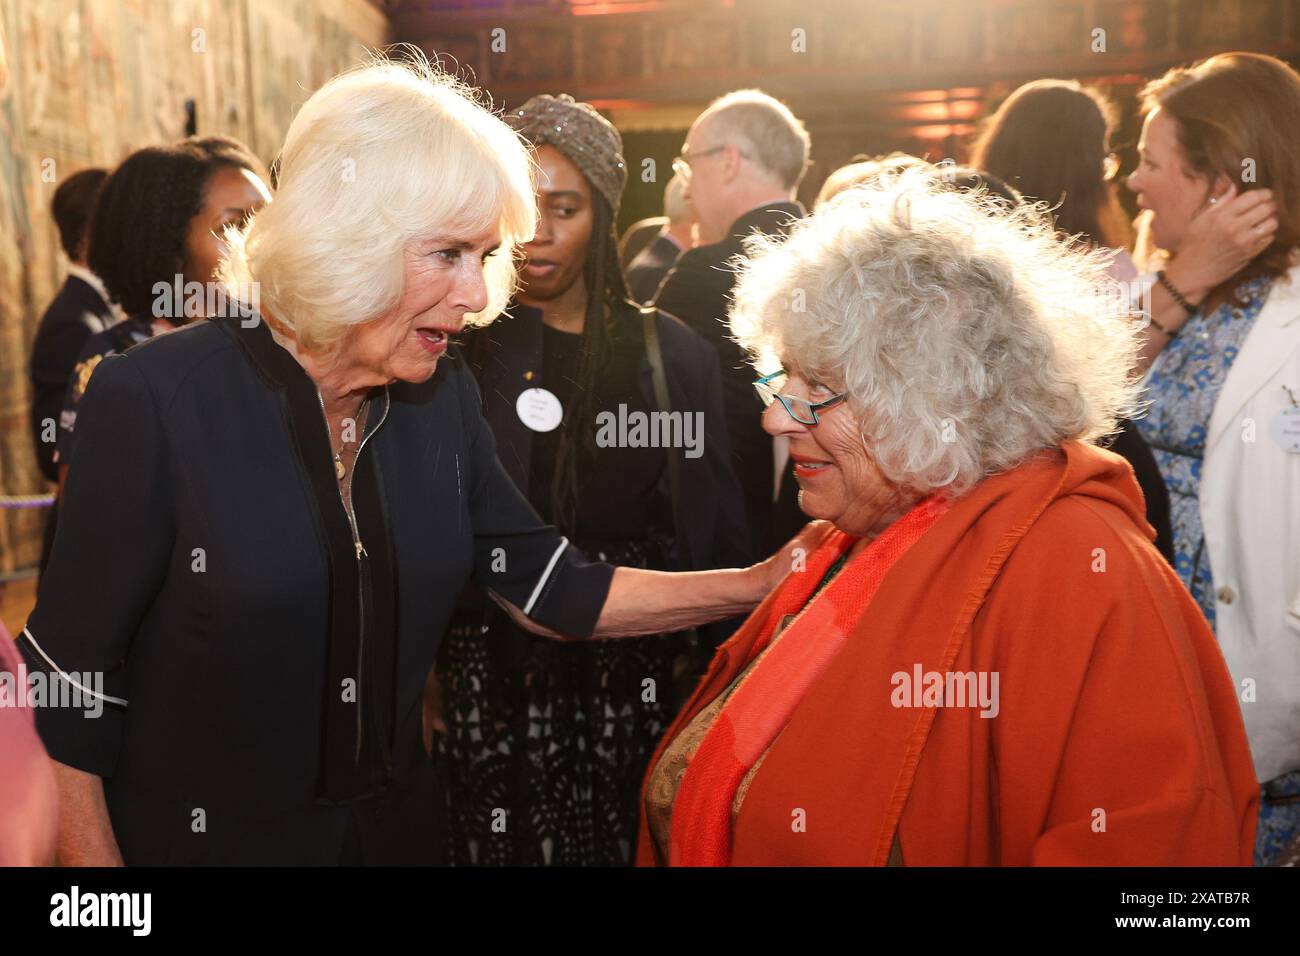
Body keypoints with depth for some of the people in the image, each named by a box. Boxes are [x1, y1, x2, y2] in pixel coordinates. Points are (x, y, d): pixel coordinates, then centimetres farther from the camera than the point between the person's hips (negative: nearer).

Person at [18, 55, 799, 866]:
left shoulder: (442, 394, -5)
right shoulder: (154, 402, -21)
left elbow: (555, 592, -1)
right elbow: (67, 691, -15)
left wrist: (762, 583, -6)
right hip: (194, 838, -5)